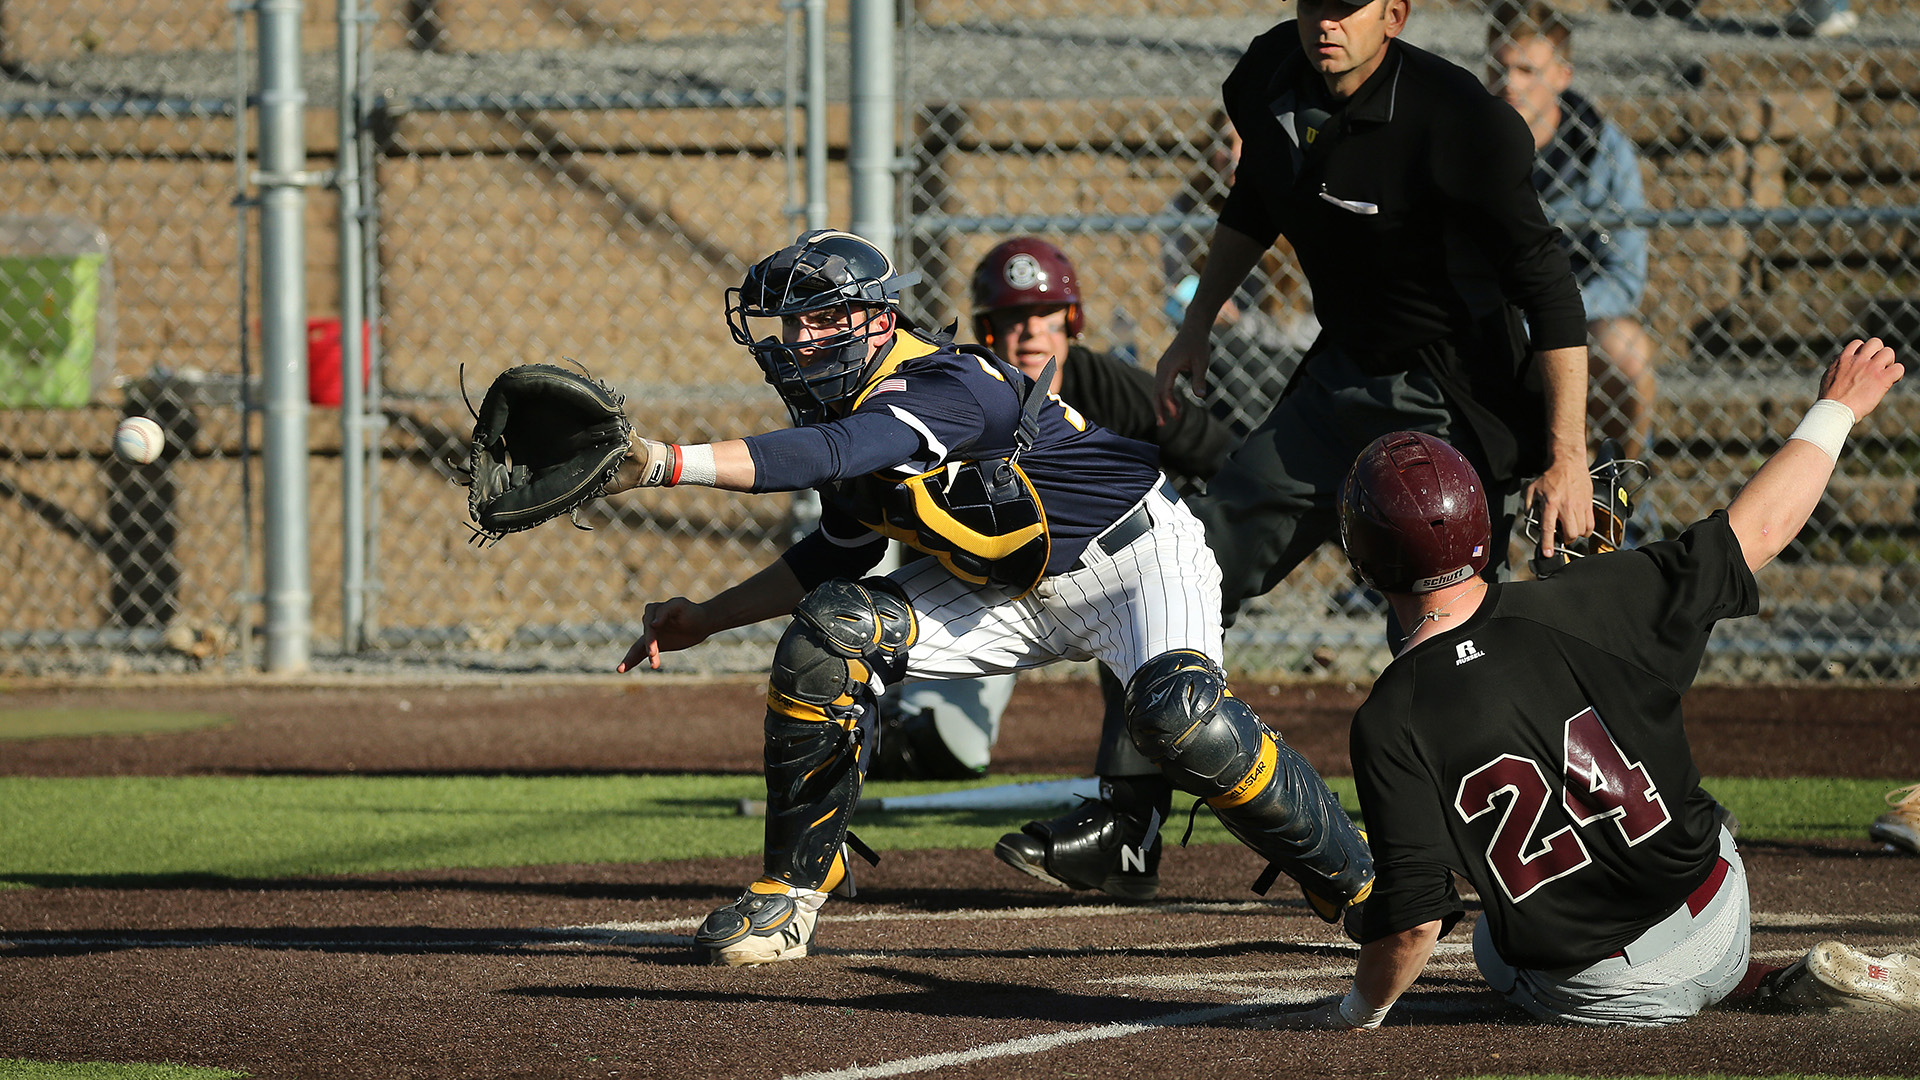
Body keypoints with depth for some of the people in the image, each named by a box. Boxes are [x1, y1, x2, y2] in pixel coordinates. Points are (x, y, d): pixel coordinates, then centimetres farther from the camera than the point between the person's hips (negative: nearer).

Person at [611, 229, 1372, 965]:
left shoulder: (944, 386, -31)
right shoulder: (848, 407, -4)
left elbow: (828, 454, -48)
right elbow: (840, 553, 13)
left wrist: (666, 462, -57)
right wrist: (706, 620, 5)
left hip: (1137, 562, -8)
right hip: (1008, 588, 8)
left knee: (1184, 720, -33)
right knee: (828, 633, -13)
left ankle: (1355, 884, -12)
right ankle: (792, 890, -3)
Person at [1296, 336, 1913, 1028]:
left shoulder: (1391, 723, -20)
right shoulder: (1580, 607, -14)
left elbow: (1415, 918, -21)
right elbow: (1759, 527, -4)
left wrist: (1361, 1009, -1)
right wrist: (1838, 407, 11)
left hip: (1592, 995, -4)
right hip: (1719, 917, 4)